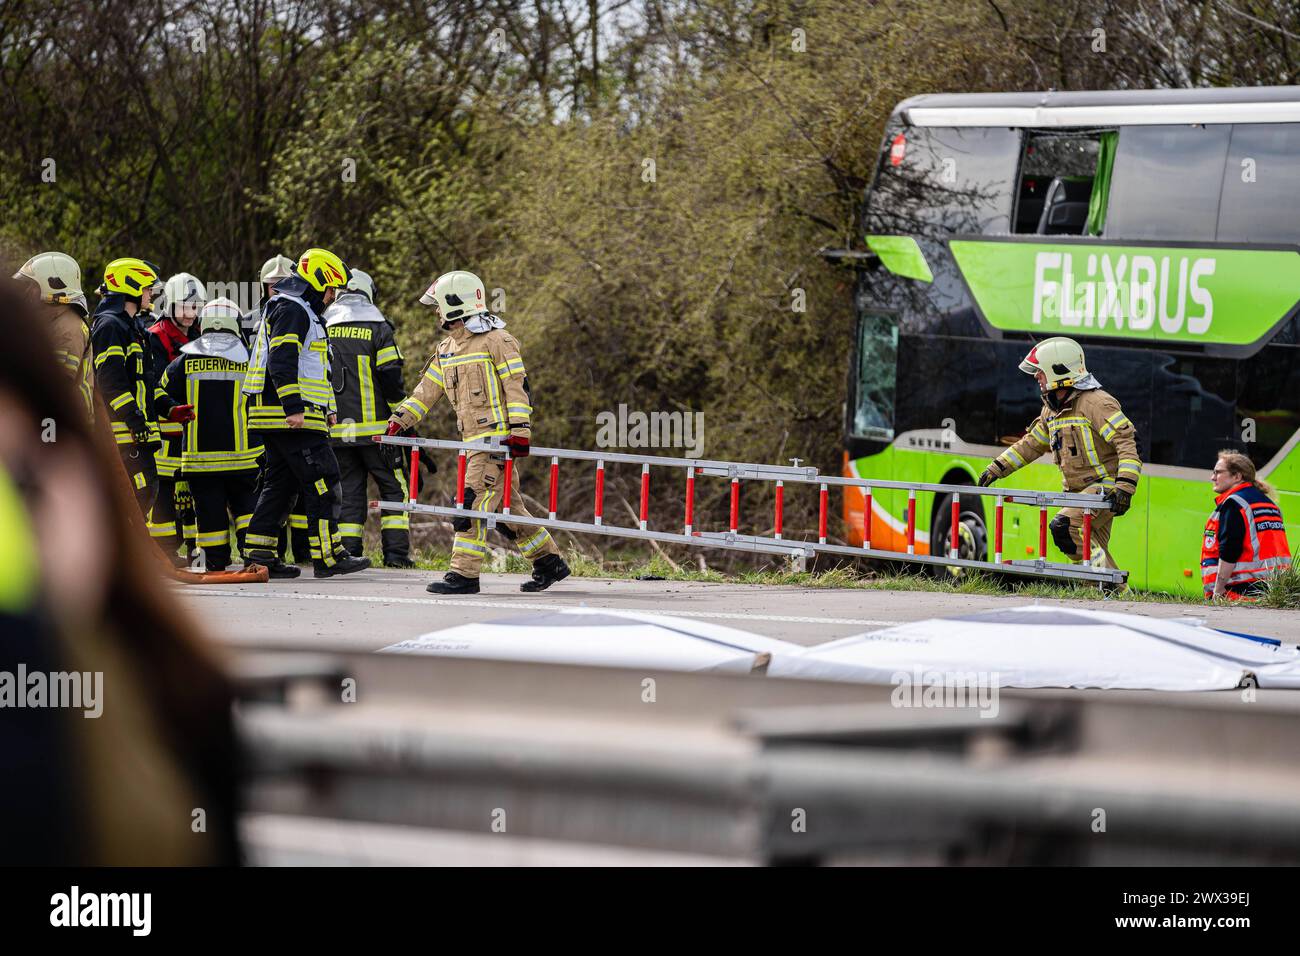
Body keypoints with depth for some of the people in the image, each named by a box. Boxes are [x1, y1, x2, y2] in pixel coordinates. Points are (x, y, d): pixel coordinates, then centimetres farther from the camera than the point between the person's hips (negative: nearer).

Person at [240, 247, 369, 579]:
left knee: (279, 483, 11)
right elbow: (281, 362, -21)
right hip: (292, 419, -11)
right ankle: (327, 557, -10)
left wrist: (326, 409, 30)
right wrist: (294, 408, -25)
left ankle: (258, 553, 10)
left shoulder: (302, 311, 25)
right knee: (321, 483, -9)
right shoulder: (292, 310, -10)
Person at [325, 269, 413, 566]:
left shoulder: (322, 328, 8)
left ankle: (348, 552, 2)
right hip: (373, 427, -3)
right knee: (393, 486, 6)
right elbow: (391, 378, -8)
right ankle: (395, 551, -1)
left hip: (335, 429, 3)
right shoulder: (377, 328, -4)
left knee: (348, 488, 9)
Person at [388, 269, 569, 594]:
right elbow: (427, 390, 20)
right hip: (473, 439, 8)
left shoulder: (496, 341, -8)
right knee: (507, 507, 11)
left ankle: (465, 573, -14)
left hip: (497, 438, -8)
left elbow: (517, 386, -11)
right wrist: (398, 421, 12)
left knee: (473, 502, -14)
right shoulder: (446, 349, 17)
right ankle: (549, 563, 21)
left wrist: (519, 431, -17)